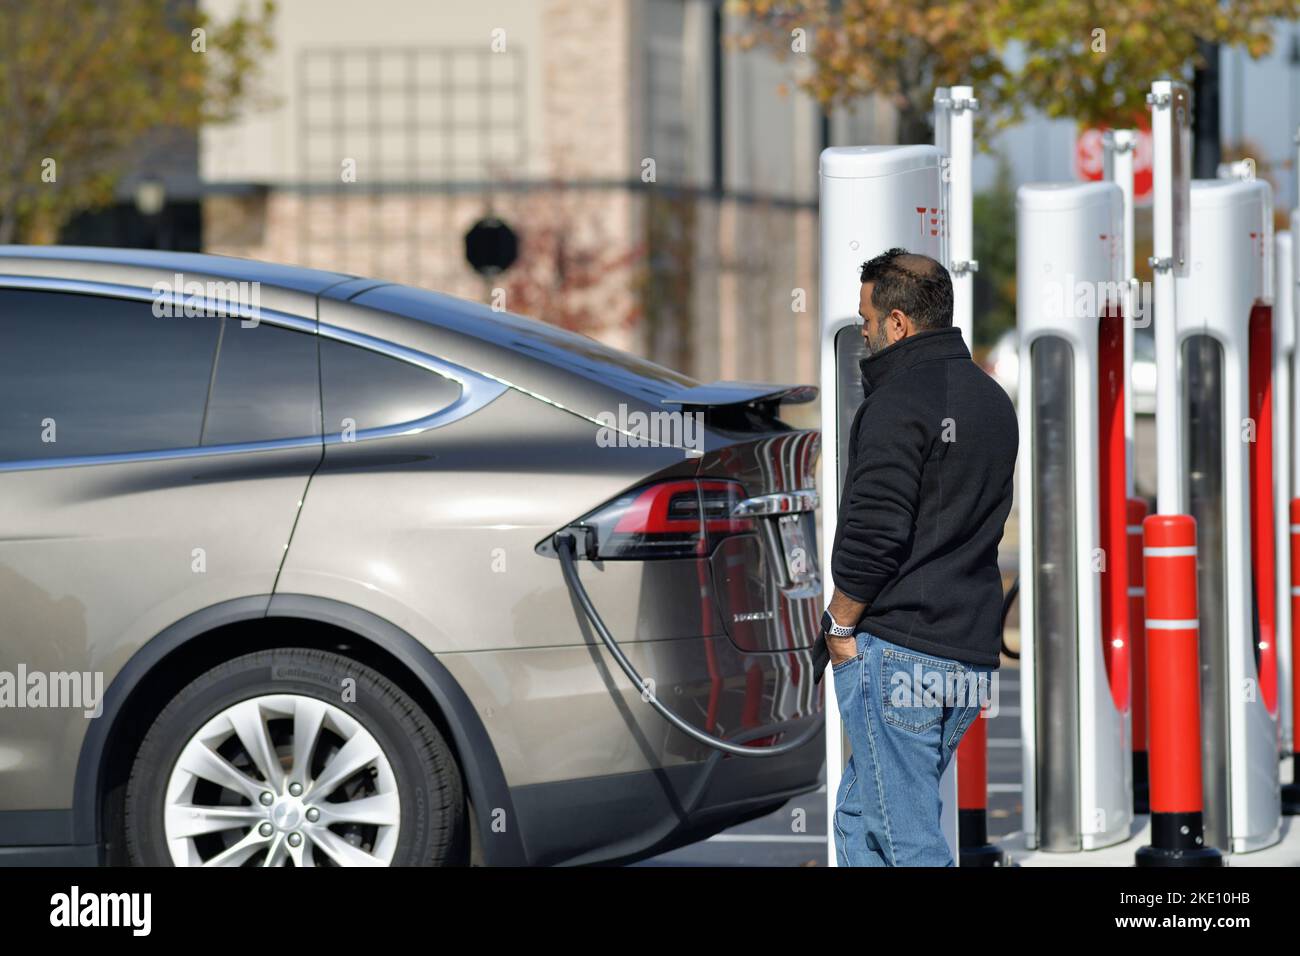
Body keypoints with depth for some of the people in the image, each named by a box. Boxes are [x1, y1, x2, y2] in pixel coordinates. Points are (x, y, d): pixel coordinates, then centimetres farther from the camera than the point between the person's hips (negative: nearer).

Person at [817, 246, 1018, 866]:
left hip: (897, 651, -9)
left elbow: (874, 535, -18)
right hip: (973, 647, 9)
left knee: (909, 843, -5)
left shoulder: (898, 403, -13)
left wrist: (839, 627, -6)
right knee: (860, 818, 16)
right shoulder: (993, 400, 16)